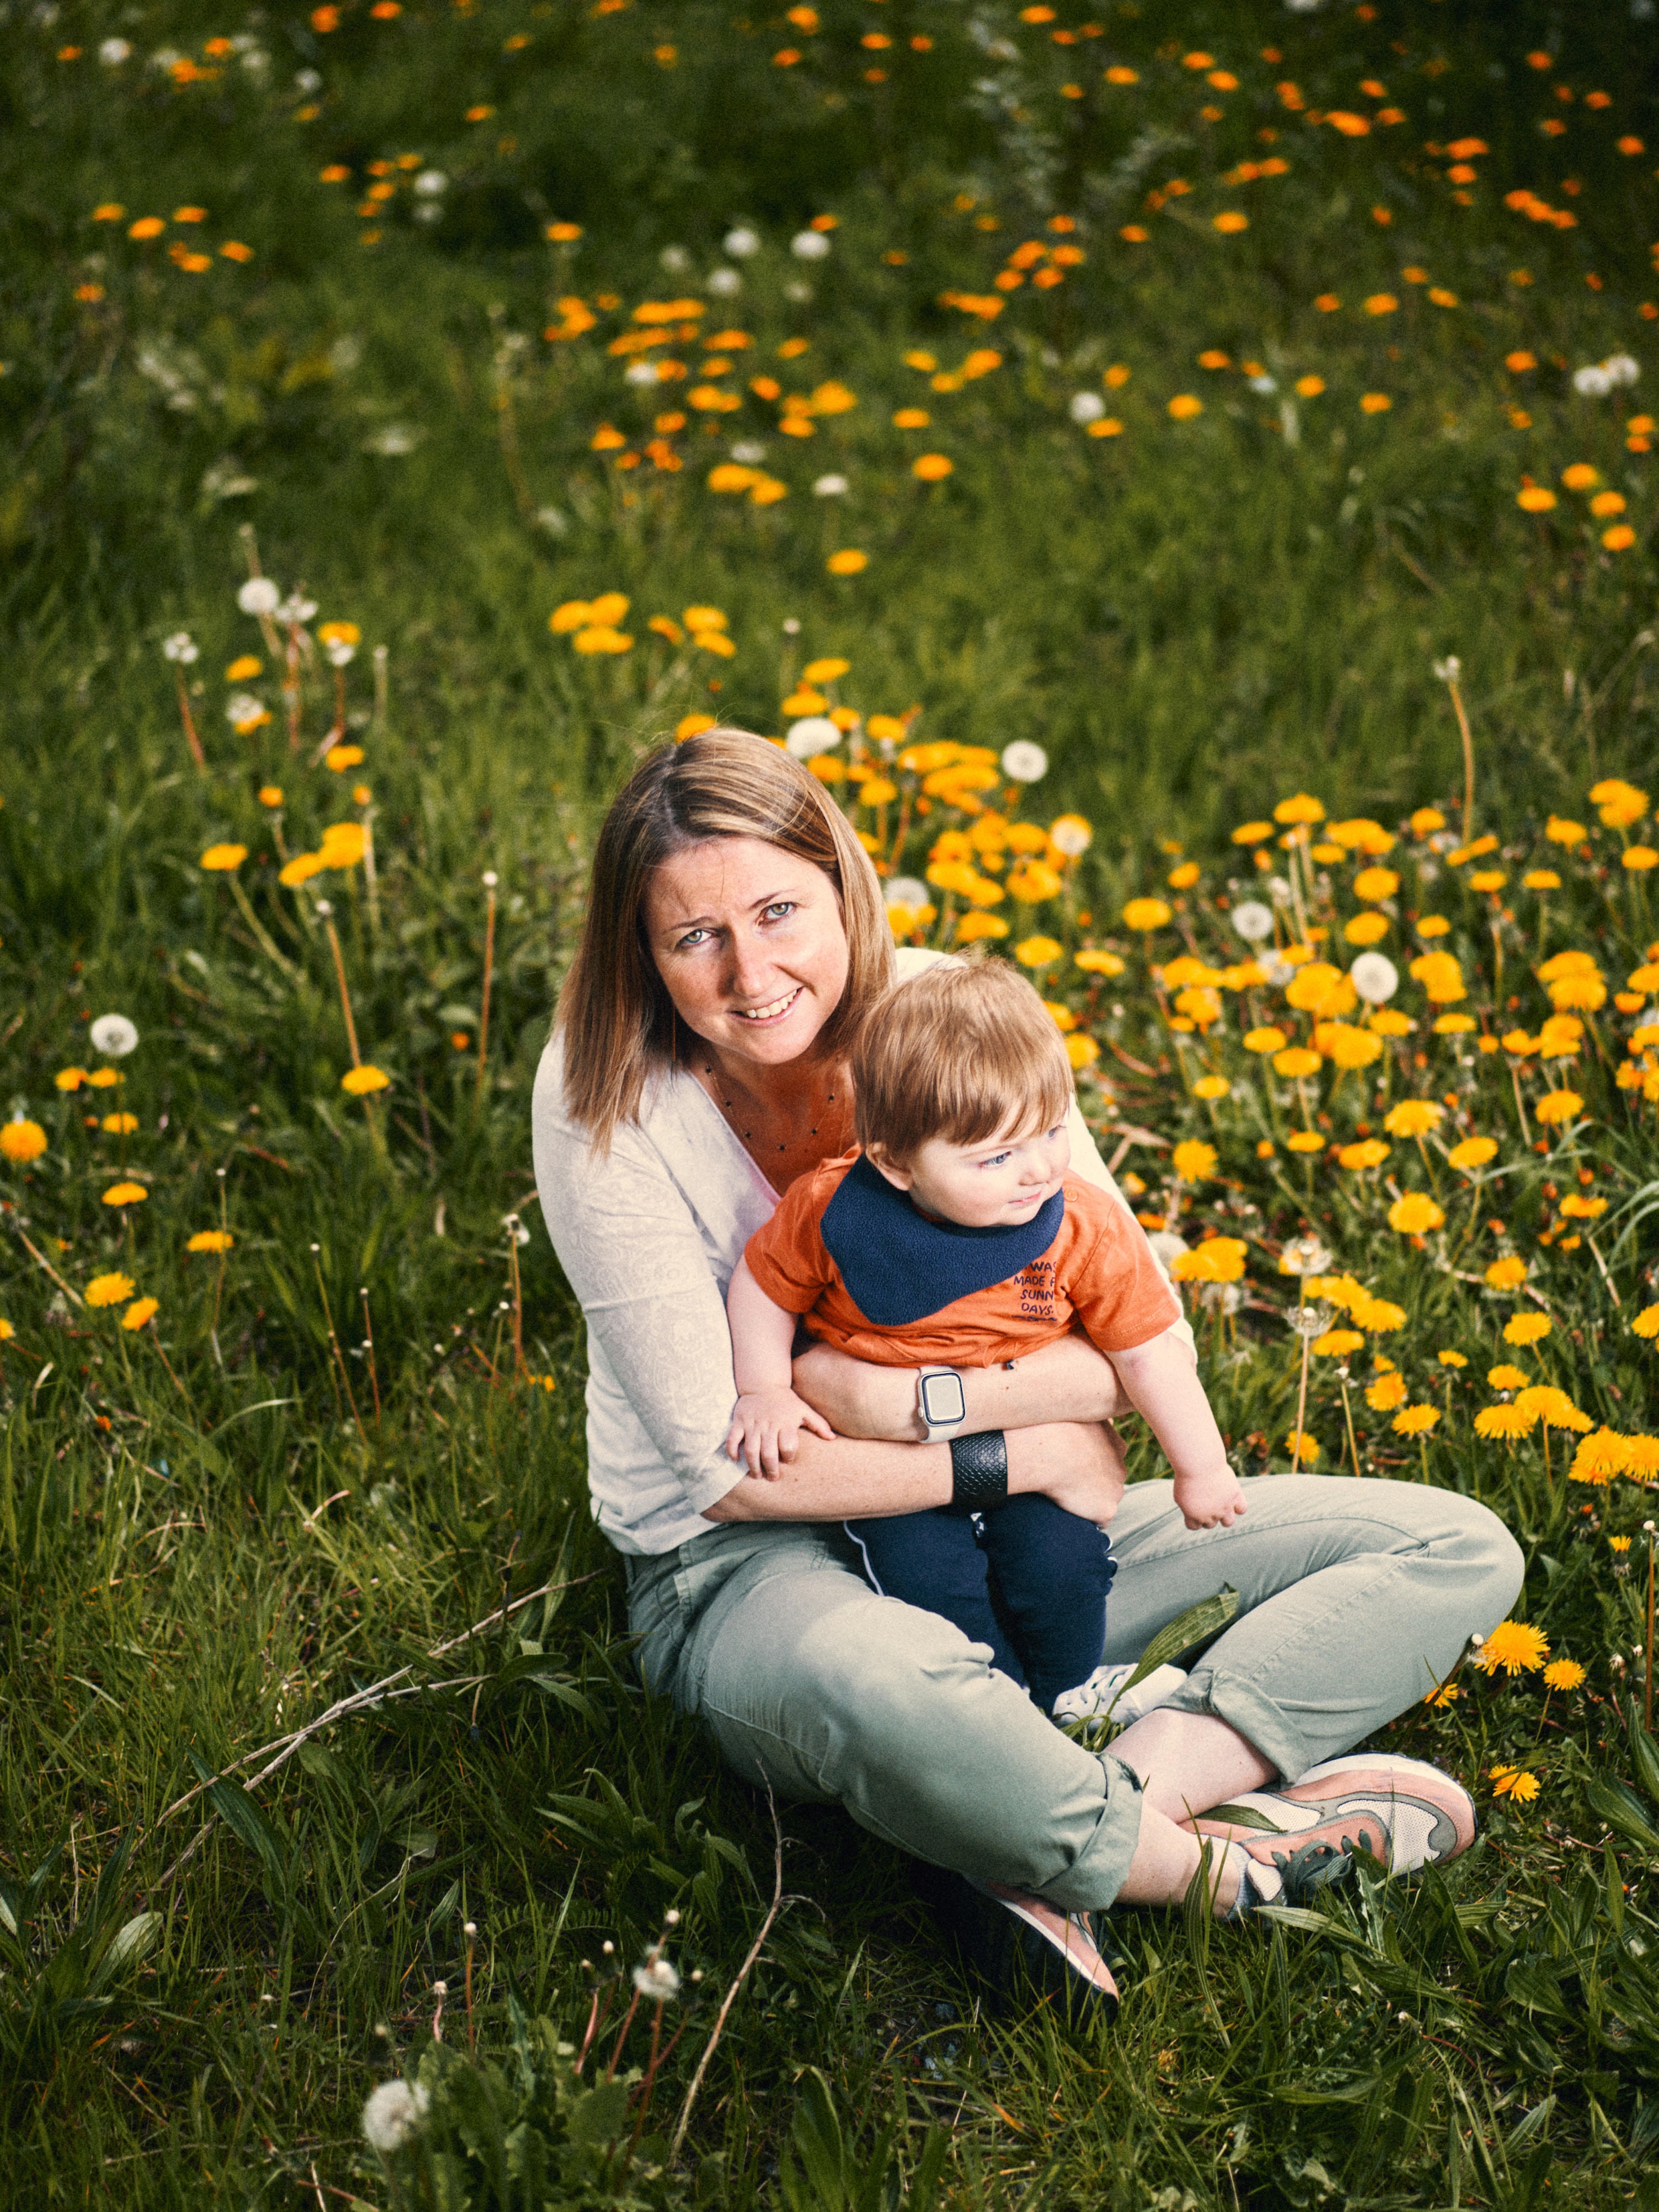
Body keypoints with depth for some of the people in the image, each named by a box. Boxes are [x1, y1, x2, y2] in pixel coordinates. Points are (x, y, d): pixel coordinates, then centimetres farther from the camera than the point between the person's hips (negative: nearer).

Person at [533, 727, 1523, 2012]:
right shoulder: (605, 1107, -15)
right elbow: (726, 1465, -16)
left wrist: (914, 1399, -20)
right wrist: (1020, 1452, -16)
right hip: (745, 1568, -5)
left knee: (1457, 1550, -5)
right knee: (869, 1685, -46)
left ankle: (1064, 1860, -26)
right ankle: (1220, 1863, -19)